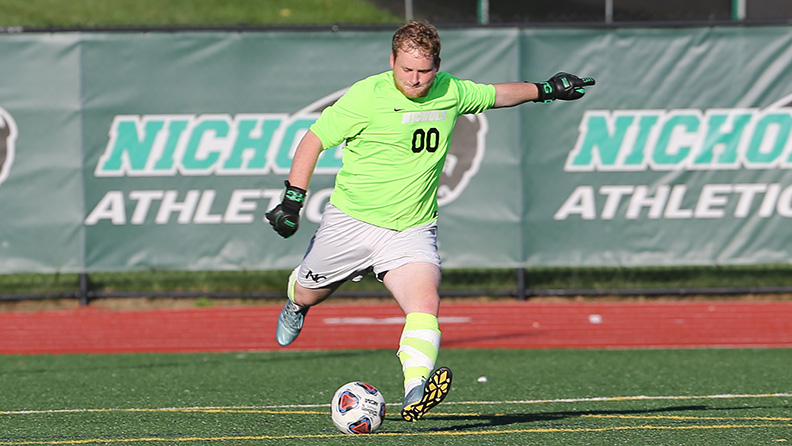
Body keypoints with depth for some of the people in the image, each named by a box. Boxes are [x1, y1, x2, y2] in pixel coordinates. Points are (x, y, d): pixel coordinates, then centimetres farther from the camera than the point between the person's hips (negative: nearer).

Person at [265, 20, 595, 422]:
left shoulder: (450, 93, -1)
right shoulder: (366, 97, -16)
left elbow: (496, 95, 21)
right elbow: (314, 140, -10)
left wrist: (545, 89, 22)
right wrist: (293, 199, -17)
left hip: (412, 229, 2)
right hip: (352, 220, -2)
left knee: (425, 303, -24)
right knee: (307, 292, 16)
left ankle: (416, 392, -40)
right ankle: (296, 307, 56)